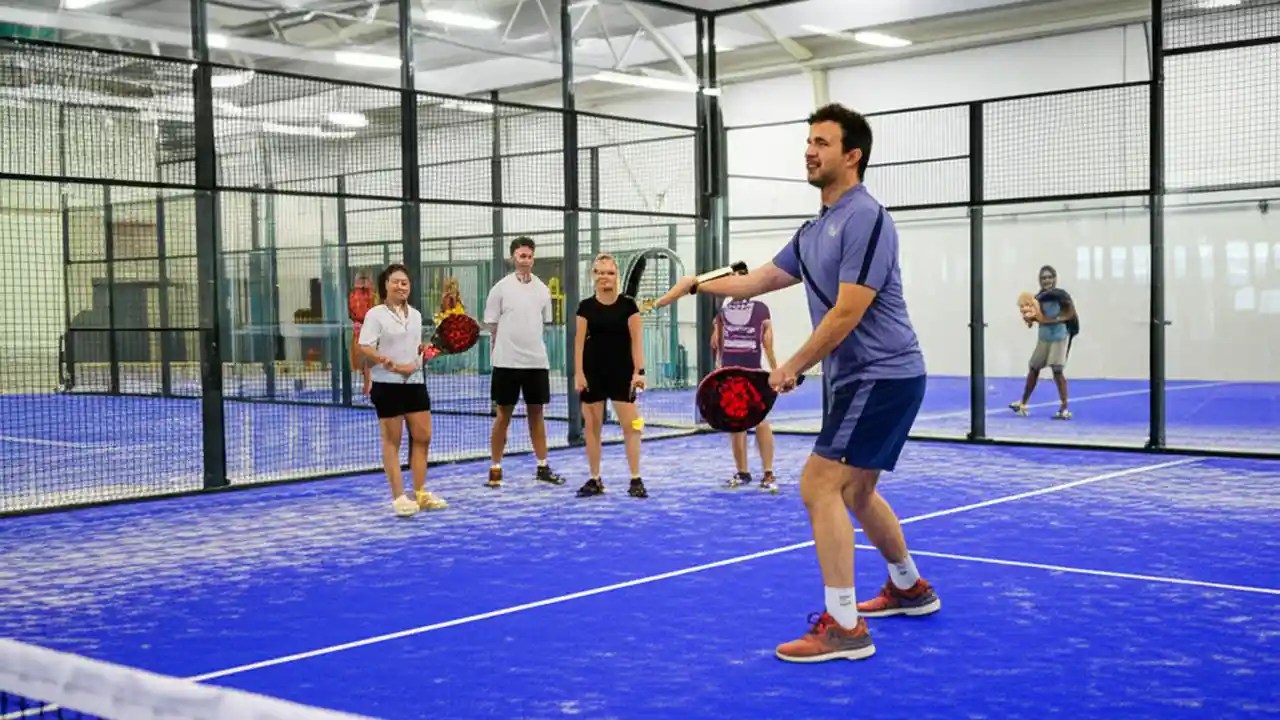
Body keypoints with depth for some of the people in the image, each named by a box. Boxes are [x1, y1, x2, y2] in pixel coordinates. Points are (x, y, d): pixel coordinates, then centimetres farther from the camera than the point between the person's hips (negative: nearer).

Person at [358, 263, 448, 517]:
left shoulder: (415, 315, 12)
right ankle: (399, 497, 6)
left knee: (422, 437, 7)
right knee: (392, 441, 1)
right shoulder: (376, 314, -7)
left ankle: (420, 493, 17)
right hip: (388, 385, -6)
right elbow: (365, 348, -15)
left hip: (415, 383, 6)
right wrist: (395, 366, -24)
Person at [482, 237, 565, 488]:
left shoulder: (542, 289, 7)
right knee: (503, 416, 3)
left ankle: (542, 467, 17)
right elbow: (492, 325, 0)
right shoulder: (501, 288, -3)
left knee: (536, 413, 10)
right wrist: (507, 347, -3)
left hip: (537, 362, 3)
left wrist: (531, 345, 9)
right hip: (507, 362, -3)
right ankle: (495, 469, 10)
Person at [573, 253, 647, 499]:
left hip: (622, 372, -1)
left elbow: (636, 340, -2)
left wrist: (639, 371, -9)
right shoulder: (586, 306, 2)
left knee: (630, 425, -6)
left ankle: (636, 480, -1)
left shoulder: (628, 305, -1)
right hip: (593, 372, 1)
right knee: (592, 426, 5)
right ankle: (595, 480, 14)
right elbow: (579, 342, 2)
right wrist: (578, 373, -5)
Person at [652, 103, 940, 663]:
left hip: (882, 375, -10)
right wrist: (699, 284, 17)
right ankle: (909, 588, 39)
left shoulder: (865, 217, -16)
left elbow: (848, 311, -21)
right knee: (855, 493, 20)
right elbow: (760, 280, 25)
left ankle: (843, 627, -10)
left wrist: (793, 367, -13)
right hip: (861, 379, 10)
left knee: (819, 486, -14)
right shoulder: (814, 231, 14)